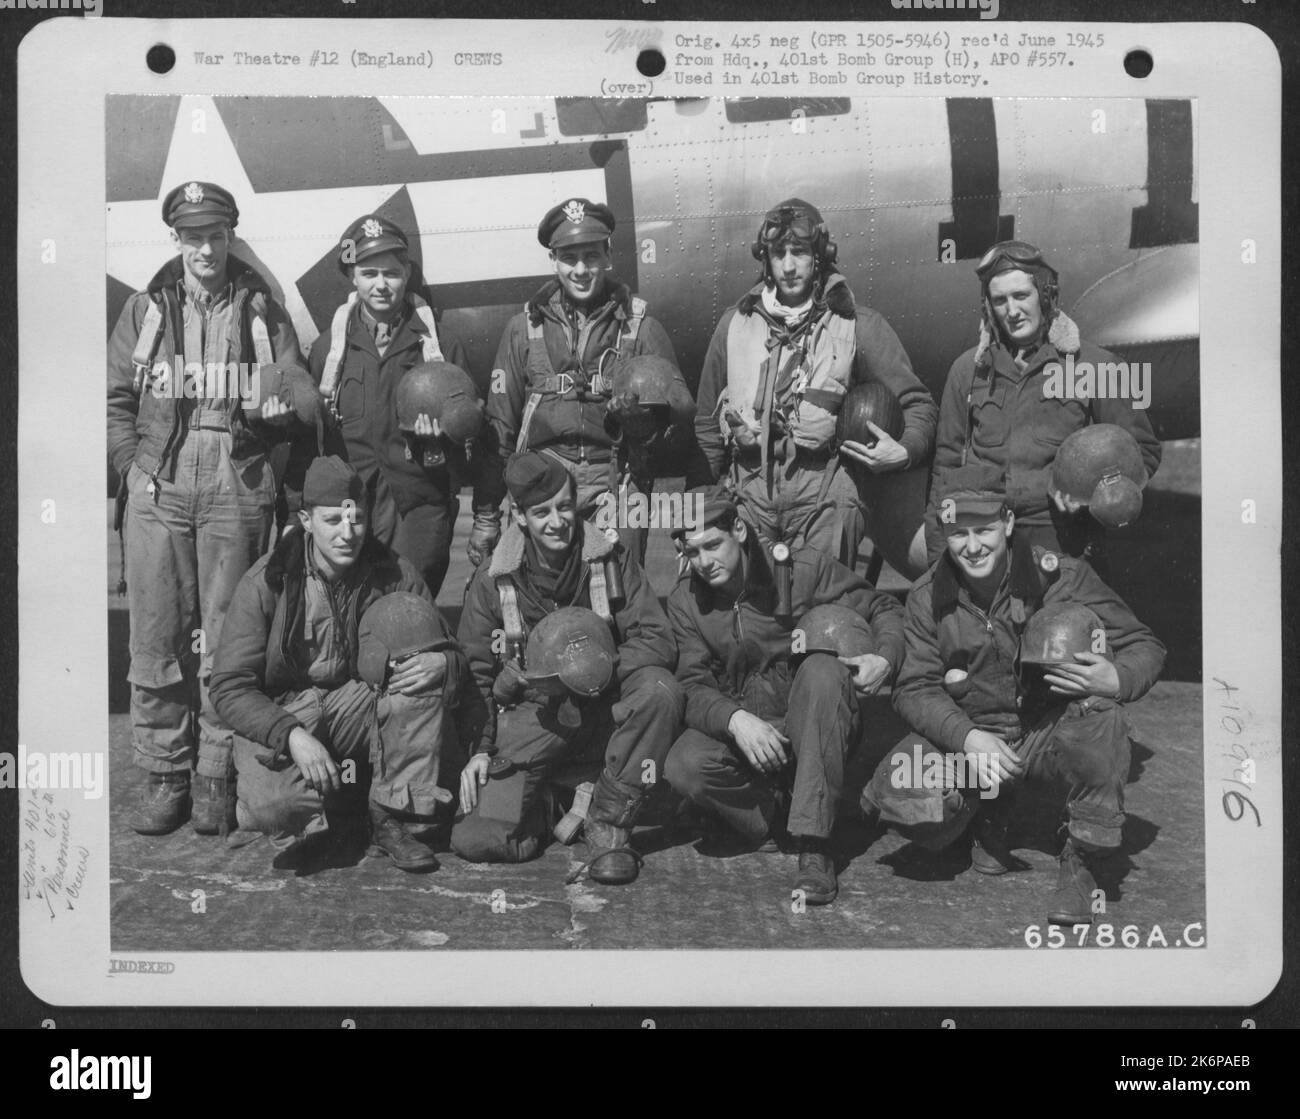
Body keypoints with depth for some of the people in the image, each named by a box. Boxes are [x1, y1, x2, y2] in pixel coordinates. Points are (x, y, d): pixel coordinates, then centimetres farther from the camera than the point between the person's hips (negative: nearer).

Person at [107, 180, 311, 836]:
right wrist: (134, 464, -1)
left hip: (236, 491, -1)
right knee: (157, 634, -1)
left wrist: (277, 407, -11)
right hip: (158, 490, 1)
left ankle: (216, 777, 9)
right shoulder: (145, 310, 13)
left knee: (225, 639, 0)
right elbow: (114, 398, 12)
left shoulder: (262, 313, 12)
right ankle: (163, 776, 8)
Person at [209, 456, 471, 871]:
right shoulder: (268, 581, -13)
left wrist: (443, 663, -26)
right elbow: (229, 688, -14)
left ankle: (396, 816, -15)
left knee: (425, 670, -25)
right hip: (278, 715, -3)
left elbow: (454, 655, 0)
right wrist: (292, 735, -31)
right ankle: (340, 800, 4)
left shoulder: (394, 574, -6)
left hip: (359, 708, 3)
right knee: (272, 807, -34)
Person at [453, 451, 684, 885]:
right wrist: (480, 748, -4)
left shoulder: (610, 560, -3)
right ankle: (543, 800, 18)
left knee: (660, 689, -33)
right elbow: (474, 672, 7)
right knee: (478, 840, -20)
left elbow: (657, 641, -10)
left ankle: (608, 824, -15)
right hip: (530, 717, 0)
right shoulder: (492, 580, -1)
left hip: (601, 712, 0)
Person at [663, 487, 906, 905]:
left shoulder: (803, 568, -9)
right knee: (684, 765, -31)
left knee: (822, 670, -35)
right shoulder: (685, 601, -1)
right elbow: (693, 689, -7)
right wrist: (735, 719, -30)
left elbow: (884, 610, 0)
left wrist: (885, 658, -22)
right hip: (738, 732, 1)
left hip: (814, 729, -1)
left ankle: (814, 847, -33)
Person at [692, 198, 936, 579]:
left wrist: (905, 451, -14)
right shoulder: (735, 325, 12)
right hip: (748, 489, 2)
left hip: (826, 492, -2)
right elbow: (707, 421, 19)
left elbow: (917, 403, 7)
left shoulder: (858, 326, 4)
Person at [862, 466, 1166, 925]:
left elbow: (1145, 647, -6)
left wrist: (1117, 679, -31)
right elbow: (915, 689, -4)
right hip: (968, 736, 1)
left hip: (1051, 732, -1)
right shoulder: (930, 597, -5)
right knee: (897, 793, -28)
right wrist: (969, 737, -24)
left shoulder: (1058, 576, -12)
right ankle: (991, 814, 13)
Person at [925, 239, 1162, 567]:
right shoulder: (968, 369, 13)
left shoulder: (1095, 365, 5)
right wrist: (938, 553, 13)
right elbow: (947, 463, 17)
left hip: (1058, 538, -2)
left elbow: (1142, 451, 9)